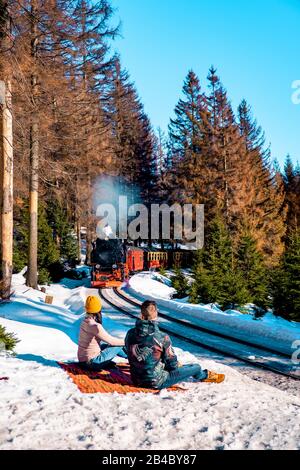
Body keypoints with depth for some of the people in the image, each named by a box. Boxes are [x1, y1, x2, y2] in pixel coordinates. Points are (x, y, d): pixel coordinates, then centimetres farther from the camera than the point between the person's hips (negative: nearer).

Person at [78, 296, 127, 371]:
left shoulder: (85, 321, 1)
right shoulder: (95, 326, -25)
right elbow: (111, 341, -17)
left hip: (82, 360, 8)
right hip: (92, 363, -8)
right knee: (118, 346, 3)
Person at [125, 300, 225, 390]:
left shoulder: (130, 334, -11)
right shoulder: (162, 338, -25)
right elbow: (172, 364, -13)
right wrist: (176, 365, 13)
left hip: (136, 380, 6)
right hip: (156, 383, -5)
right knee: (196, 367, 13)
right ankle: (205, 375, 48)